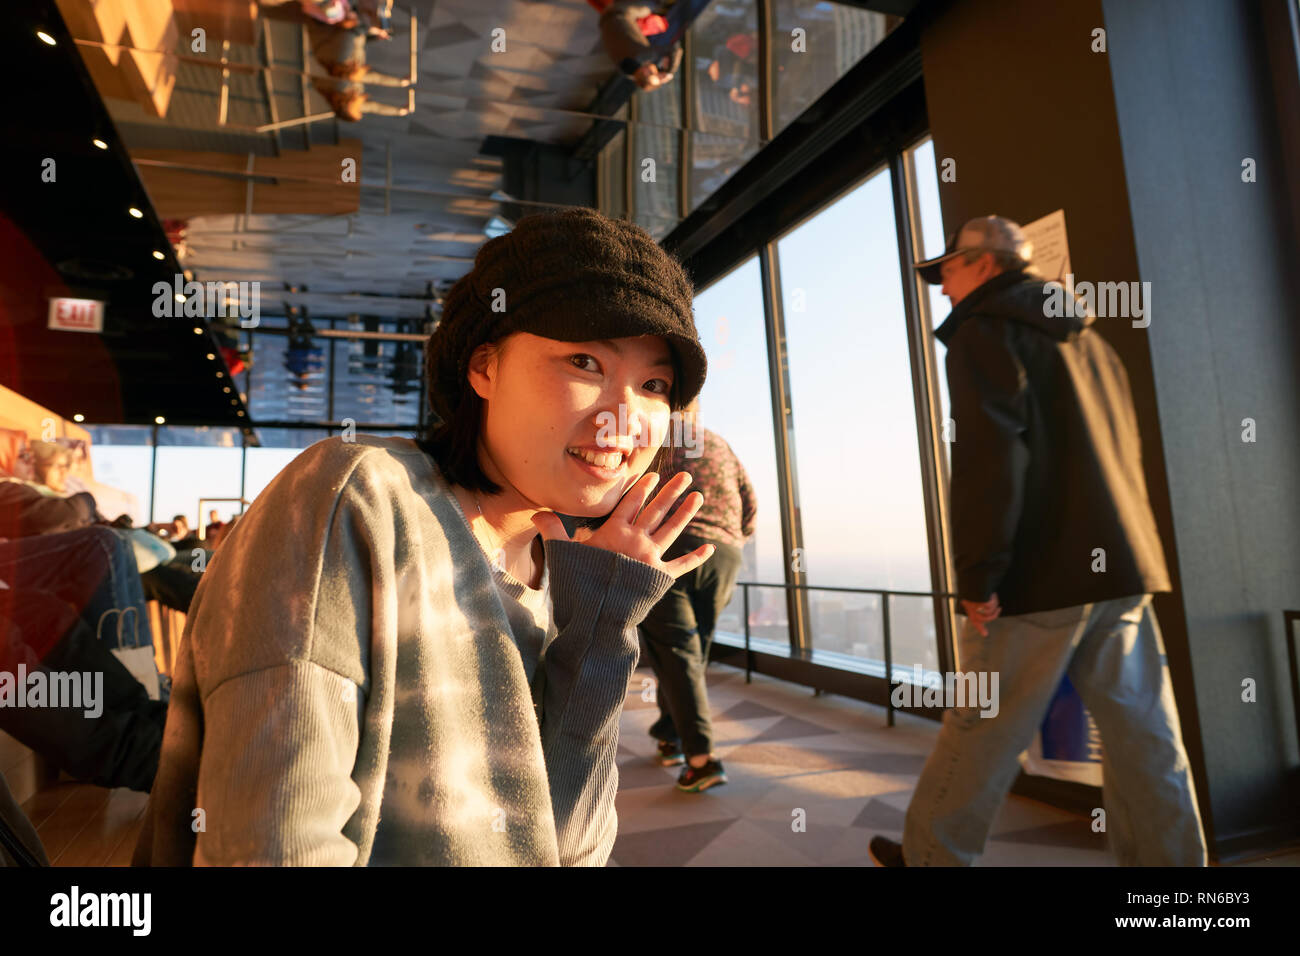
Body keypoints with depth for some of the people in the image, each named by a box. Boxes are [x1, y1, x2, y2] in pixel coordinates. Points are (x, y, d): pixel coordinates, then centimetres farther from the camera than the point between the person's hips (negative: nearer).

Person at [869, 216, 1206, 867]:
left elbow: (988, 456, -18)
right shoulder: (1083, 335, 21)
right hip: (1121, 569, 8)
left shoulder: (985, 331, -4)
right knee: (1143, 737, 10)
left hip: (1042, 575, -8)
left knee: (980, 730, 4)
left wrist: (978, 574, -16)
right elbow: (1125, 448, 22)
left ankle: (930, 855, 18)